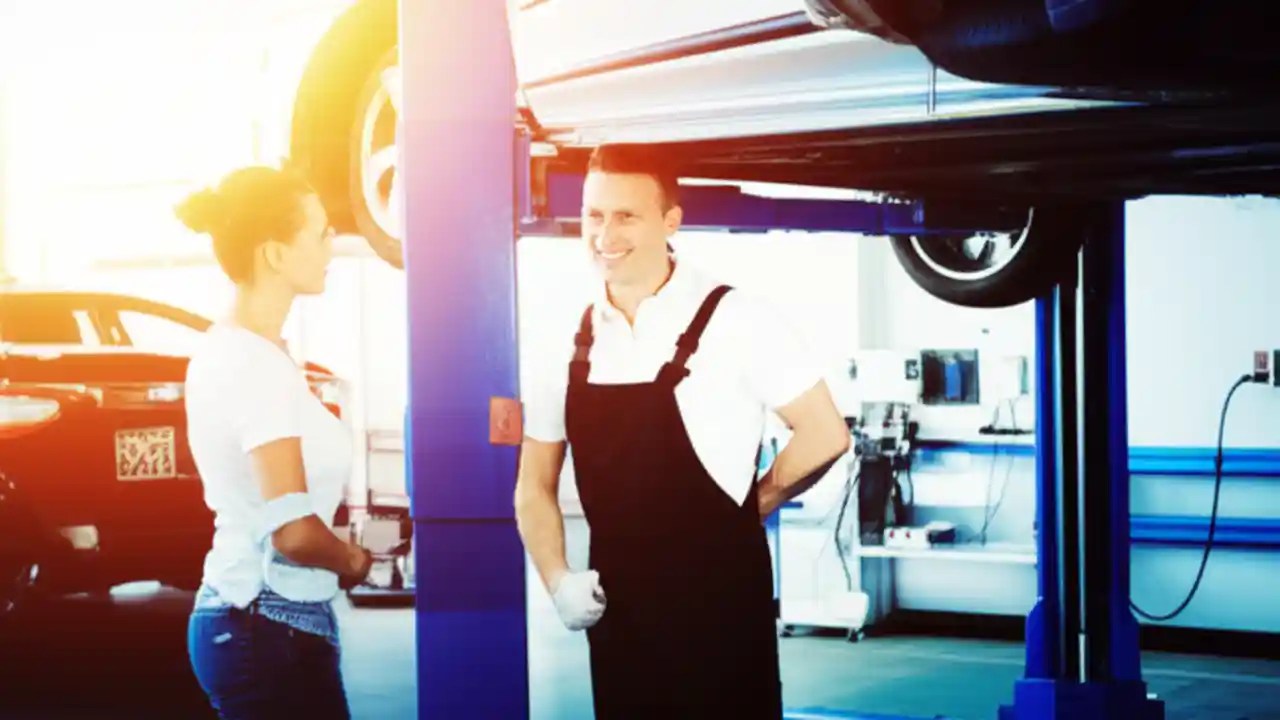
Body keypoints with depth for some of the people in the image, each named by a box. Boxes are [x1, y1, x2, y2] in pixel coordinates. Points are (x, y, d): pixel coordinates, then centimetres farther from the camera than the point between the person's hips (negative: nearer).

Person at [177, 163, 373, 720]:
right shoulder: (259, 364, -18)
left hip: (246, 619, 9)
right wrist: (355, 561, -4)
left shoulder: (229, 350, 11)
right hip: (272, 630, -9)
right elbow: (294, 531, -23)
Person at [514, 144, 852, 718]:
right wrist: (557, 579, -2)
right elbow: (535, 484, 12)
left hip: (719, 600, -5)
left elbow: (824, 435, -5)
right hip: (616, 604, 5)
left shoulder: (733, 319, -11)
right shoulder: (569, 342, 4)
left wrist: (751, 507, 4)